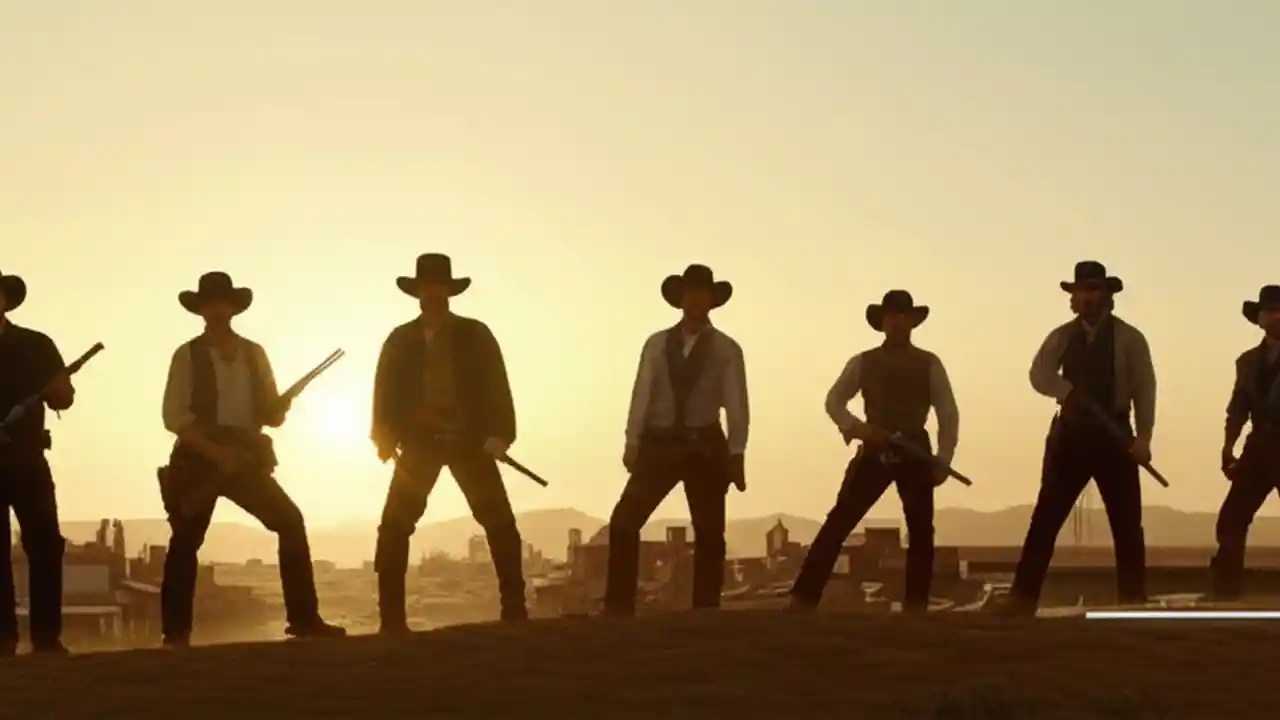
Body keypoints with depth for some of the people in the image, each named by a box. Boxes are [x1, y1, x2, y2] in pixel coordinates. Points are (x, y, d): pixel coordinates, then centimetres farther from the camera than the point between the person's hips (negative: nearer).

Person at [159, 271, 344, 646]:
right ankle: (175, 632, 3)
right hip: (199, 461, -3)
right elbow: (174, 416, -11)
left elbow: (270, 414, 11)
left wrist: (280, 409, -13)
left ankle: (304, 619, -3)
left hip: (246, 459, 4)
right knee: (186, 540, -9)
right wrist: (216, 451, -20)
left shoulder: (254, 353, 10)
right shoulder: (187, 355, -3)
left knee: (291, 522, -7)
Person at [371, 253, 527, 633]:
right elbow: (386, 390, 5)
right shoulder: (400, 340, 7)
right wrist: (385, 438, -8)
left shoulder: (475, 335, 2)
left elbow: (496, 386, -3)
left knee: (500, 523, -5)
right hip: (419, 442, 1)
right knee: (394, 526, -9)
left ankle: (514, 609, 3)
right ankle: (392, 616, -4)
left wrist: (498, 435, -15)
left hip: (469, 441, -1)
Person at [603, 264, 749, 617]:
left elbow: (736, 406, -1)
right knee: (624, 521, -10)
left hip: (705, 447, -1)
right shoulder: (657, 344, 8)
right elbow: (642, 396, 2)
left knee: (709, 534, 2)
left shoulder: (726, 349, 3)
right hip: (659, 444, 1)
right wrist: (632, 443, -8)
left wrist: (736, 455, -9)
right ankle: (618, 608, -5)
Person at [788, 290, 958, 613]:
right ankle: (802, 601, -8)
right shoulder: (863, 363, 8)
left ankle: (915, 609, 8)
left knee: (921, 533, 1)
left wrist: (943, 461, -6)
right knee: (837, 523, -7)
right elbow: (834, 401, 2)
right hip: (875, 453, -1)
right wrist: (856, 427, -17)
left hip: (915, 454, 1)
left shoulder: (929, 364, 7)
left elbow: (948, 414, 4)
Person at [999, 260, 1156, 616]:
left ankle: (1133, 600, 8)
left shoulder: (1130, 338, 0)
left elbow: (1144, 389, -4)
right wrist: (1069, 392, -27)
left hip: (1113, 434, -2)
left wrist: (1143, 437, -16)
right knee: (1045, 518, -3)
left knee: (1126, 523, 0)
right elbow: (1039, 375, -8)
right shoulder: (1061, 337, 6)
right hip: (1070, 434, 2)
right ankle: (1023, 597, -3)